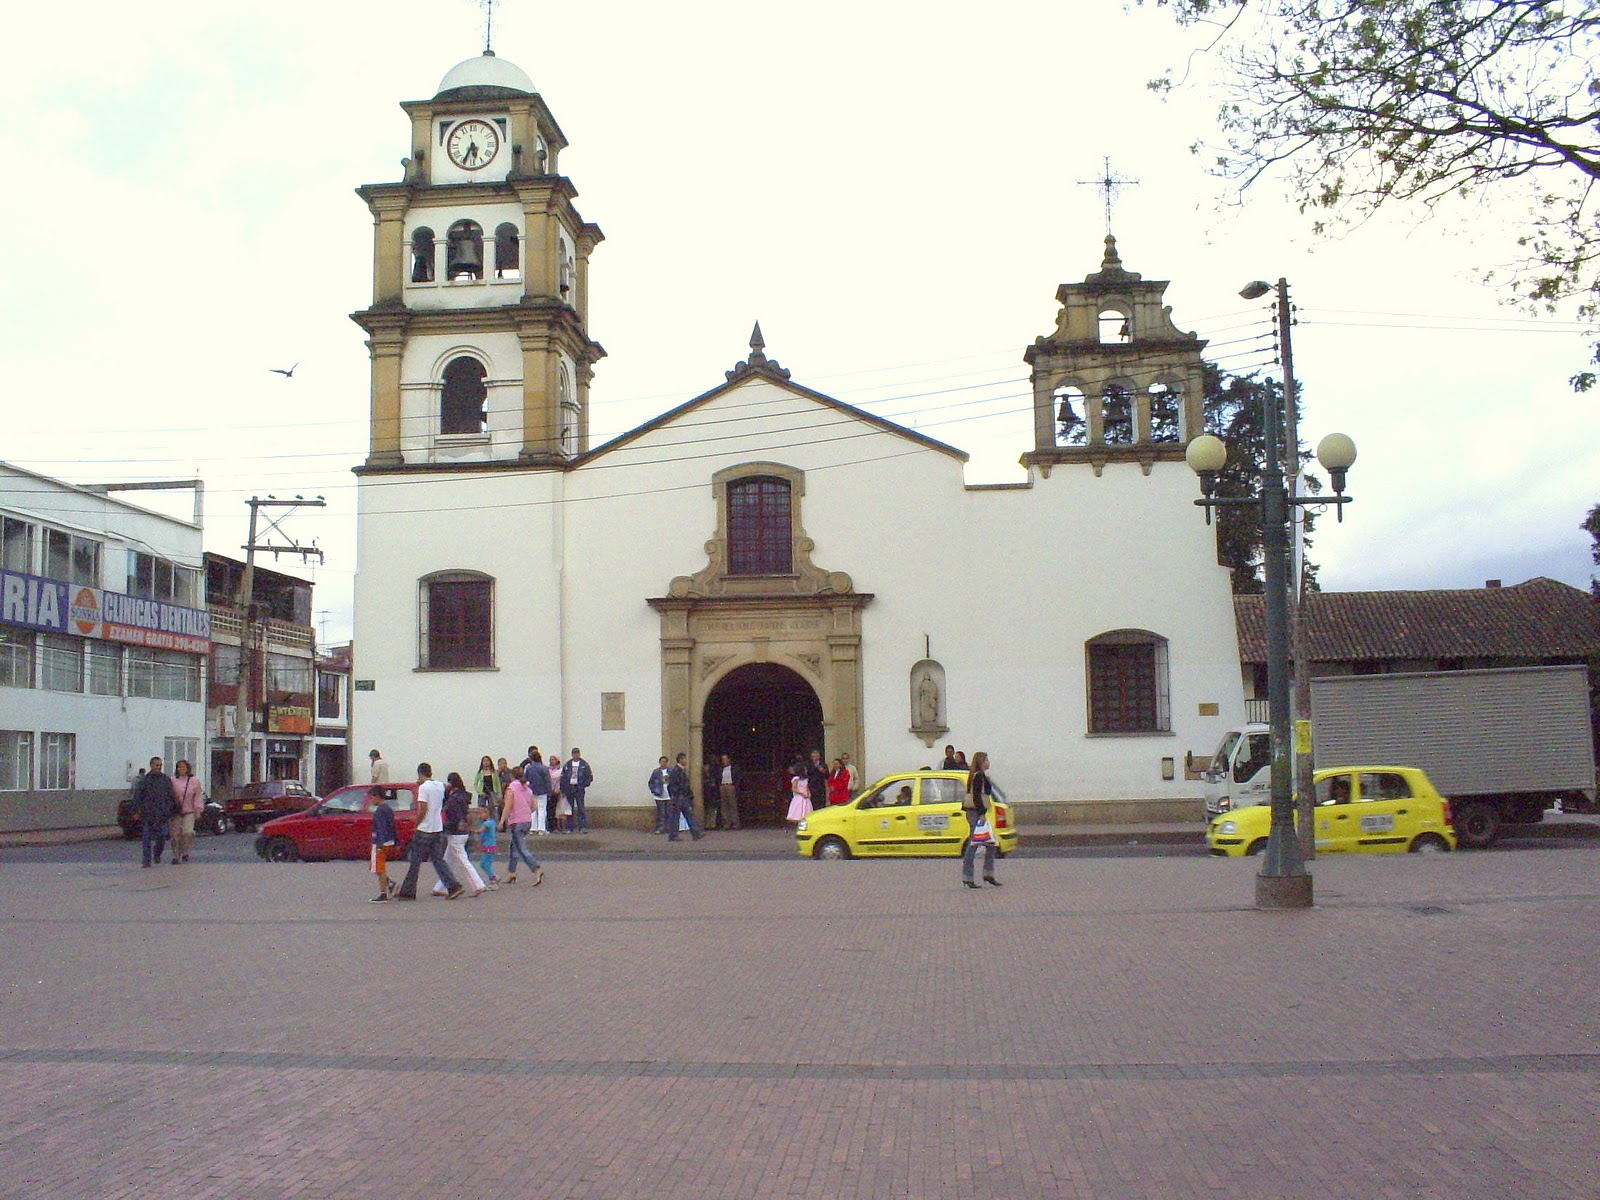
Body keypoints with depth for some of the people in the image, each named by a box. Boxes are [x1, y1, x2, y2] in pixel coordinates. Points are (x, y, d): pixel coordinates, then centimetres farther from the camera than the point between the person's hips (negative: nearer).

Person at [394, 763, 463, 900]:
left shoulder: (423, 787, -13)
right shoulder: (440, 785, 9)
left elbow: (423, 809, -19)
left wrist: (416, 824, -5)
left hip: (424, 830, -7)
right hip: (438, 828, 7)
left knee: (415, 862, 3)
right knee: (438, 860, 9)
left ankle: (407, 892, 9)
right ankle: (454, 886, -3)